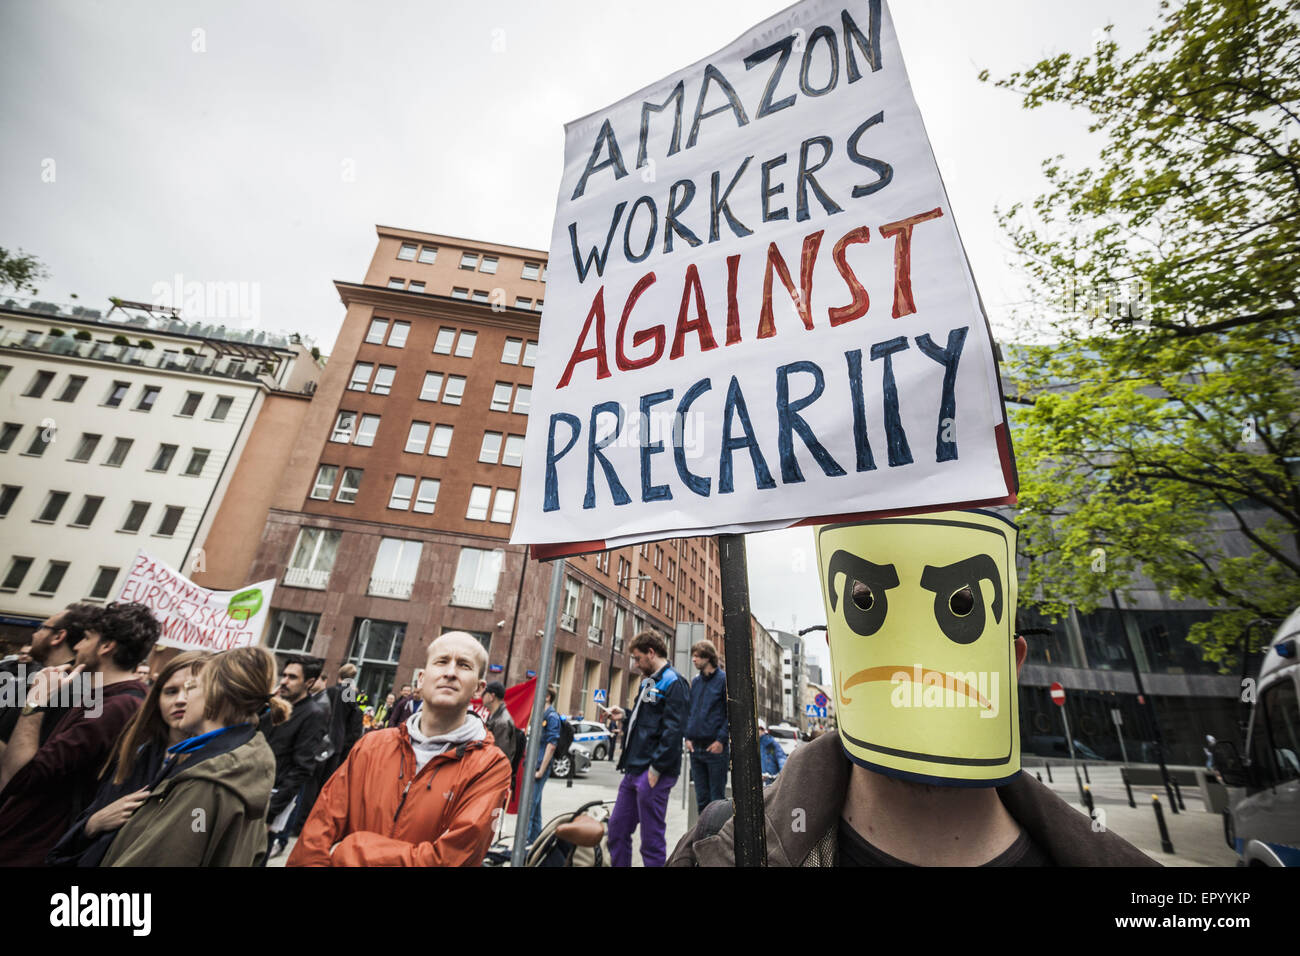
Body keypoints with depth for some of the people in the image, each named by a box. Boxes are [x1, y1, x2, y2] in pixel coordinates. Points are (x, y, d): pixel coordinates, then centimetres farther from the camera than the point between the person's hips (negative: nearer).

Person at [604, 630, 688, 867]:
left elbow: (673, 730, -21)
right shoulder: (649, 682, 16)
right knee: (617, 829, 17)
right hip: (634, 771, 10)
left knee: (651, 839, 3)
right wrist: (625, 716, 10)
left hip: (653, 774, -10)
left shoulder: (672, 683, -15)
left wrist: (656, 769, -22)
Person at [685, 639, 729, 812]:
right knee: (701, 798, 14)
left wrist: (721, 740, -15)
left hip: (716, 748, -6)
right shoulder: (695, 682, 11)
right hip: (695, 748, 6)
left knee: (717, 798, 3)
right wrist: (688, 737, 6)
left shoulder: (724, 679, -8)